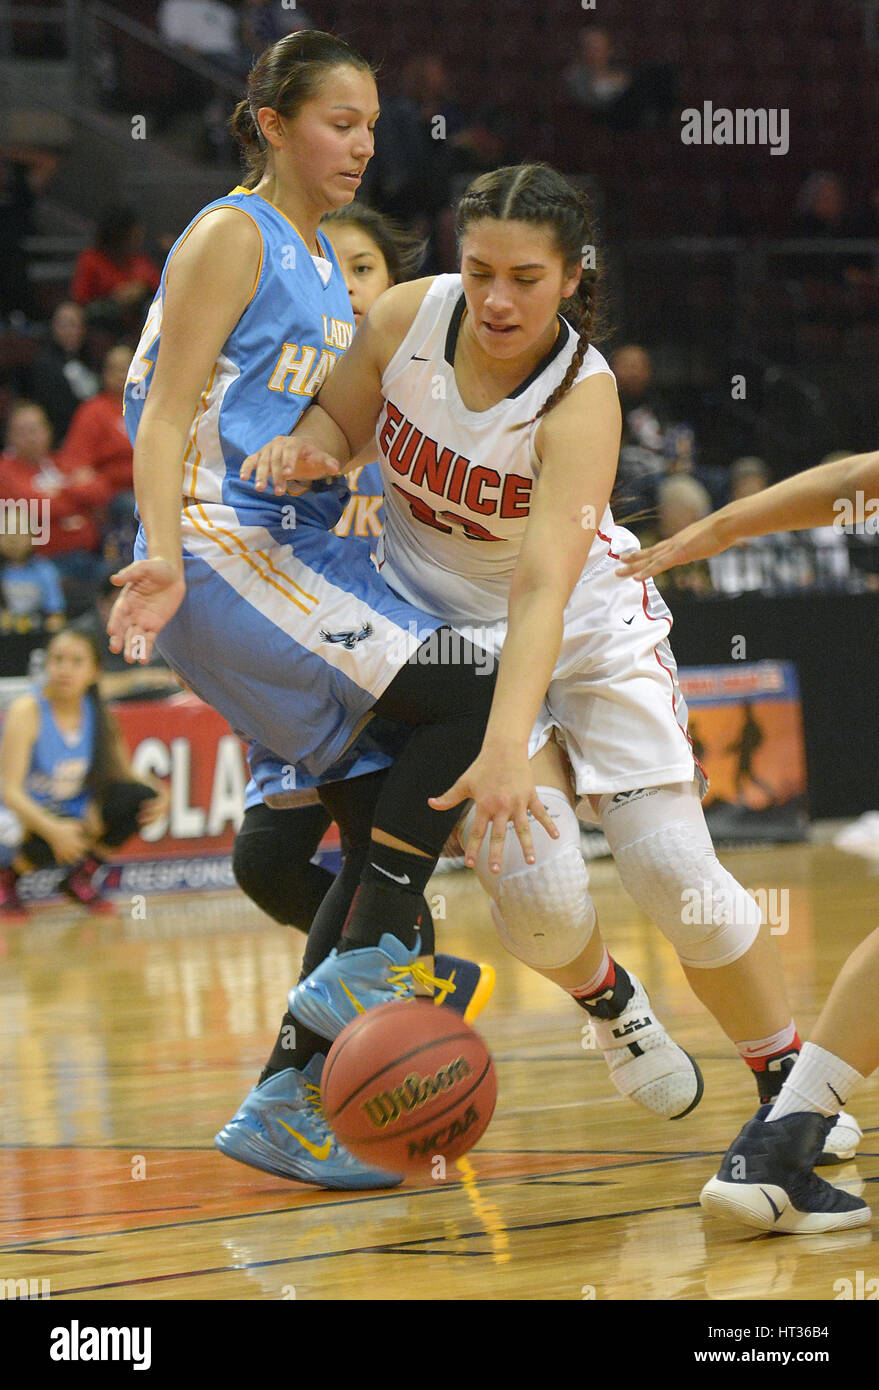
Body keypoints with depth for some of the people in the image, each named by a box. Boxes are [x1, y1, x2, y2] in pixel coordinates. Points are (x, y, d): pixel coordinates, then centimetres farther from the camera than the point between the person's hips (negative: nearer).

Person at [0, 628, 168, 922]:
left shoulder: (98, 715, -2)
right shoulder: (27, 711, -18)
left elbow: (125, 775, 9)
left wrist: (158, 795, -15)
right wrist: (54, 829, -42)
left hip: (80, 815, 5)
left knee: (141, 797, -16)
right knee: (55, 841, -38)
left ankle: (81, 876, 2)